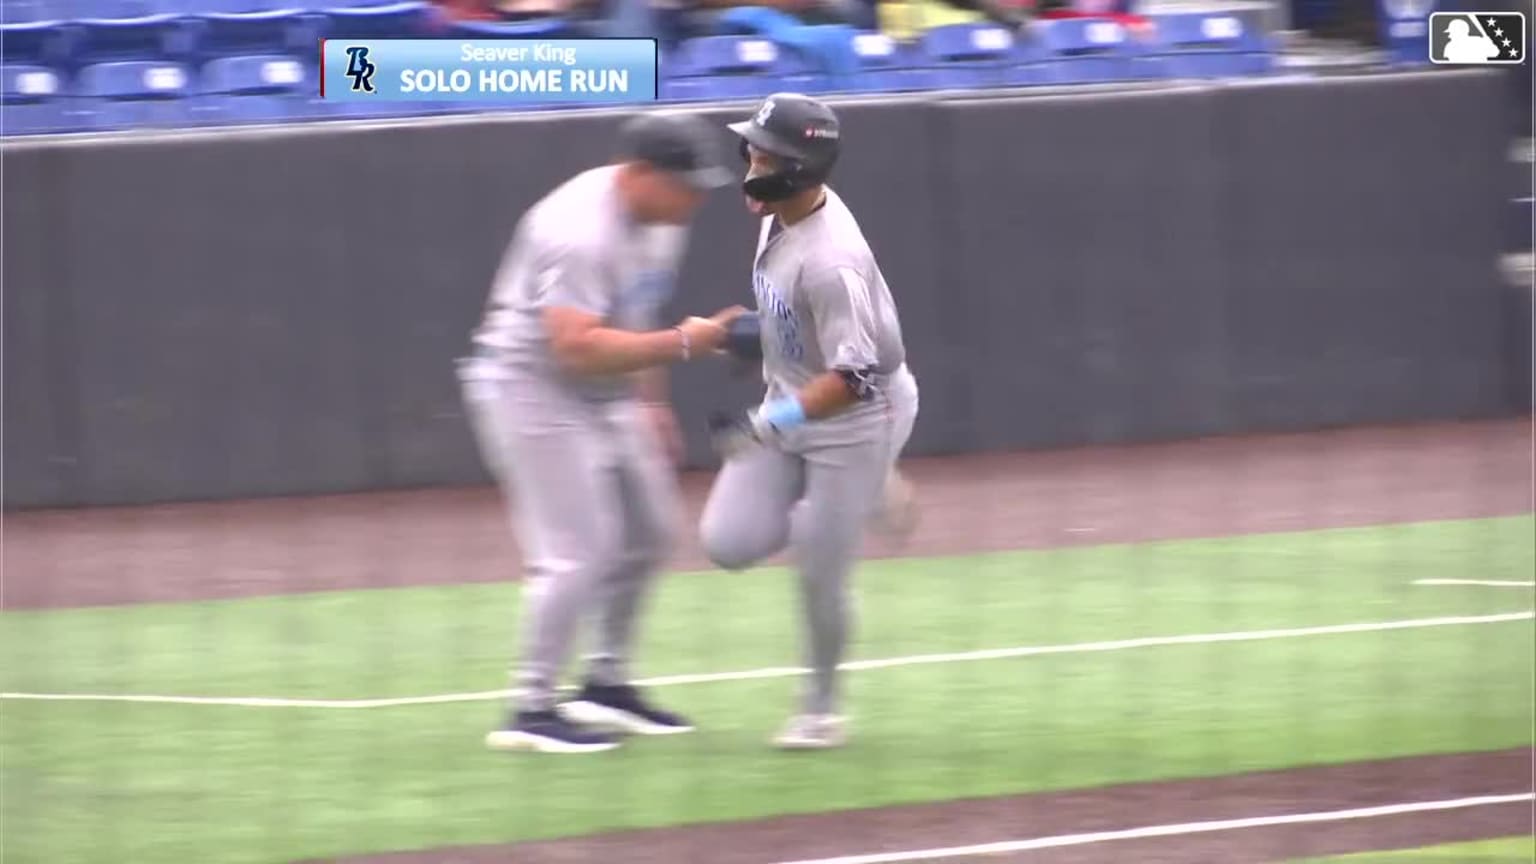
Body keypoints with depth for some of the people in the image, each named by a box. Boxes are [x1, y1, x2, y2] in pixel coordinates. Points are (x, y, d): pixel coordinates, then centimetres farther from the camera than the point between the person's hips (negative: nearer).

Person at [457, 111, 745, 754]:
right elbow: (577, 347, -36)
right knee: (577, 551, -14)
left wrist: (649, 400, 18)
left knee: (648, 533, 15)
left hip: (604, 397, 10)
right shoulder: (581, 231, -28)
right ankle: (531, 711, -6)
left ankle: (607, 685, 28)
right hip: (532, 389, -10)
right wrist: (682, 343, -39)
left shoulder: (658, 218, 2)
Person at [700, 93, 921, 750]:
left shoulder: (830, 262, -33)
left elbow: (856, 377, -34)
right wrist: (759, 335, 20)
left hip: (856, 419, -8)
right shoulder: (779, 212, -6)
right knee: (730, 542, 0)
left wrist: (766, 424, -37)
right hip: (790, 406, 8)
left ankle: (821, 707, 23)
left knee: (819, 573, 0)